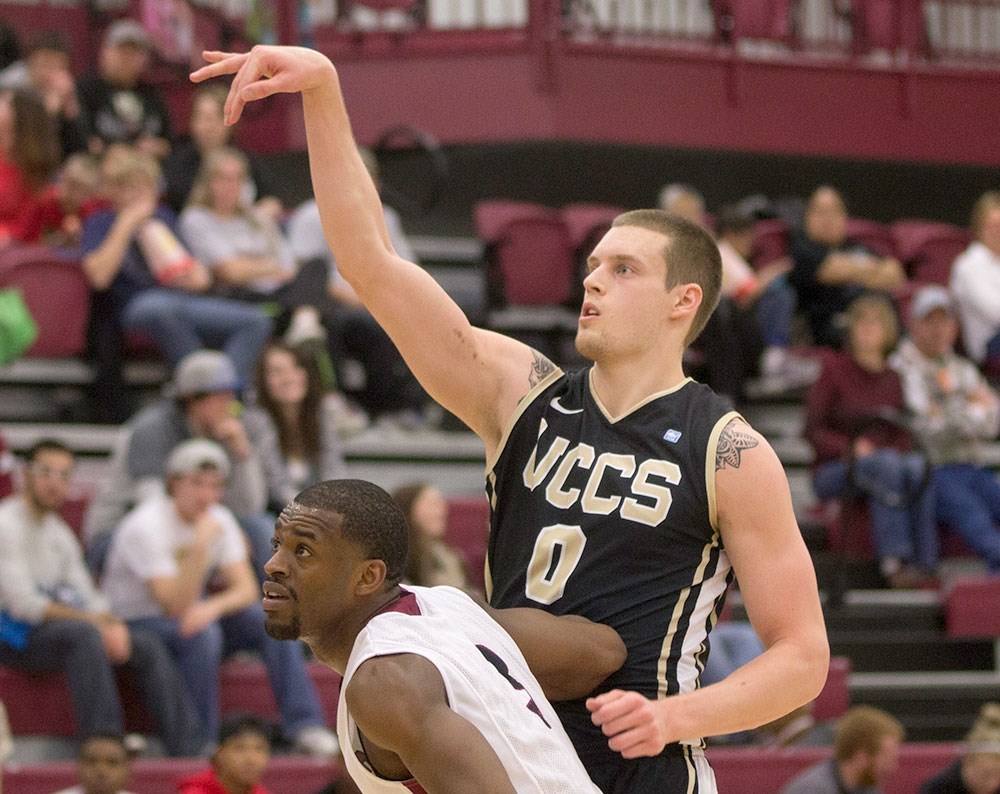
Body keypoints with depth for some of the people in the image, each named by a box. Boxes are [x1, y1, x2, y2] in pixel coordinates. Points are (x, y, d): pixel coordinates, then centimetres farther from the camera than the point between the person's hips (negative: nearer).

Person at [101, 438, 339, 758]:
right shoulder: (145, 527, -22)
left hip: (191, 616, 7)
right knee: (202, 633, -36)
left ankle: (303, 724, -17)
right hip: (135, 623, -7)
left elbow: (246, 589, -8)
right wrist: (201, 546, -37)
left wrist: (213, 607, -30)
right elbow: (177, 606, -28)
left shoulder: (219, 520, 0)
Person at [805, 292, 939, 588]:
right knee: (887, 465, -34)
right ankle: (893, 561, -40)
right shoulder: (835, 369, 1)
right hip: (835, 470, -3)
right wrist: (851, 449, -20)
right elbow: (813, 430, -3)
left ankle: (924, 562, -34)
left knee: (918, 467, -30)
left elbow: (903, 433, 15)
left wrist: (903, 451, -8)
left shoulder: (893, 376, 13)